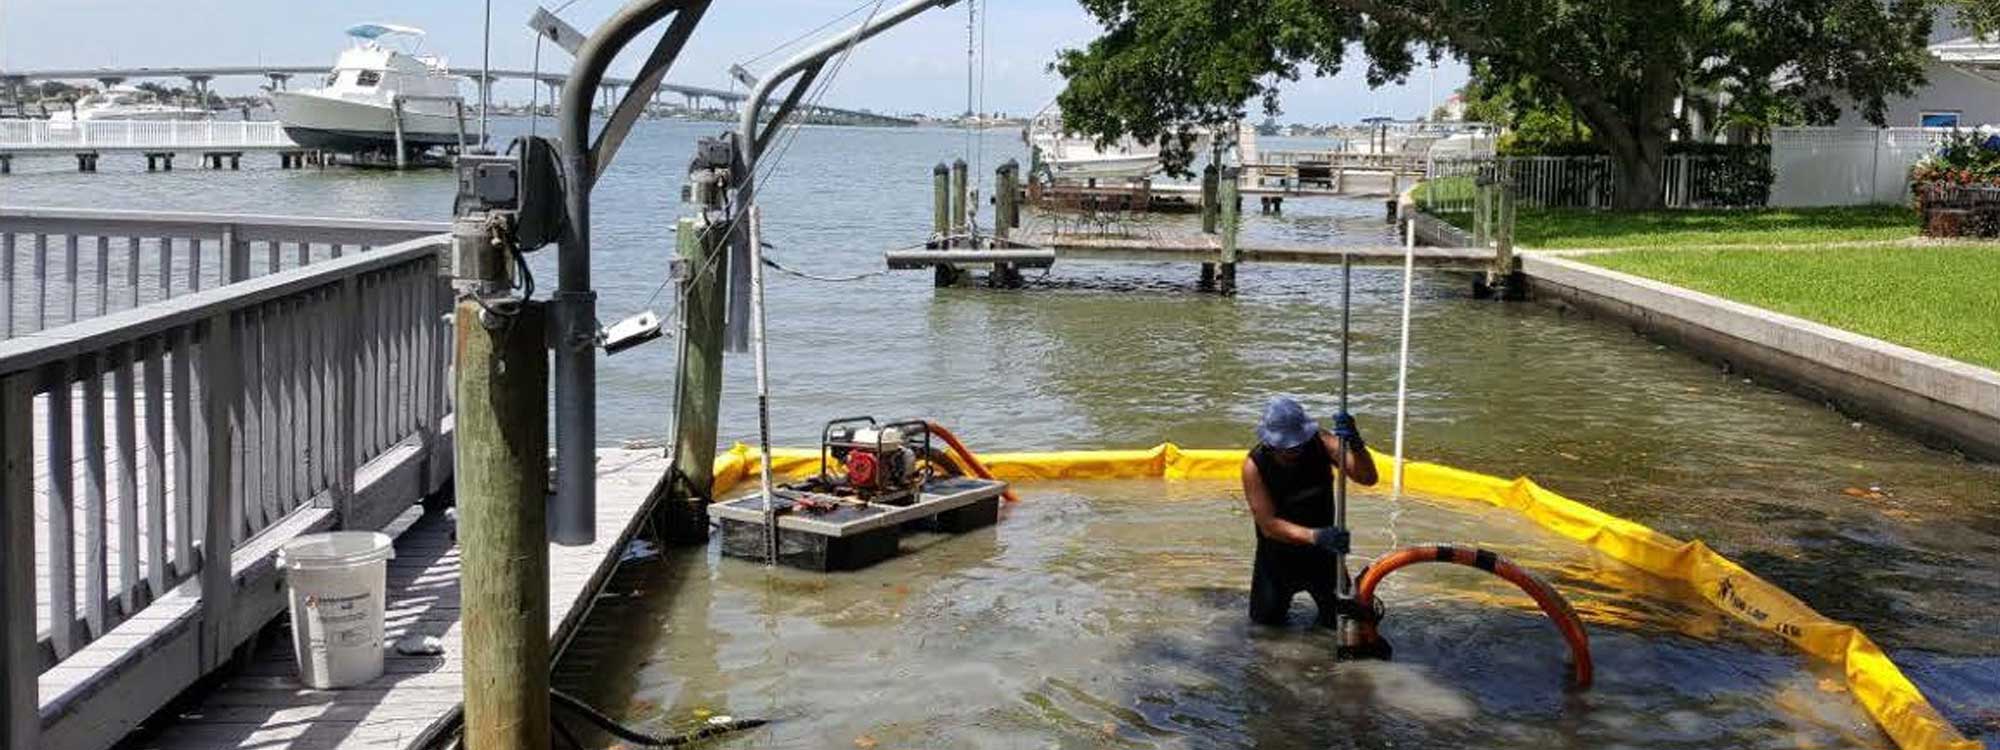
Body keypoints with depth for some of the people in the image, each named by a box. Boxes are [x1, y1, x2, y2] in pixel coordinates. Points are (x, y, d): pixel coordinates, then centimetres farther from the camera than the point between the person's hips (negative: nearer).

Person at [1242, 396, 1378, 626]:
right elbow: (1268, 525, -26)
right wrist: (1315, 536, -41)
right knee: (1266, 618, -1)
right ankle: (1282, 595, 31)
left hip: (1322, 550, 1)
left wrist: (1354, 443, -48)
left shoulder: (1320, 443, -19)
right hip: (1278, 552, -1)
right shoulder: (1255, 466, -23)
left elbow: (1368, 478, -28)